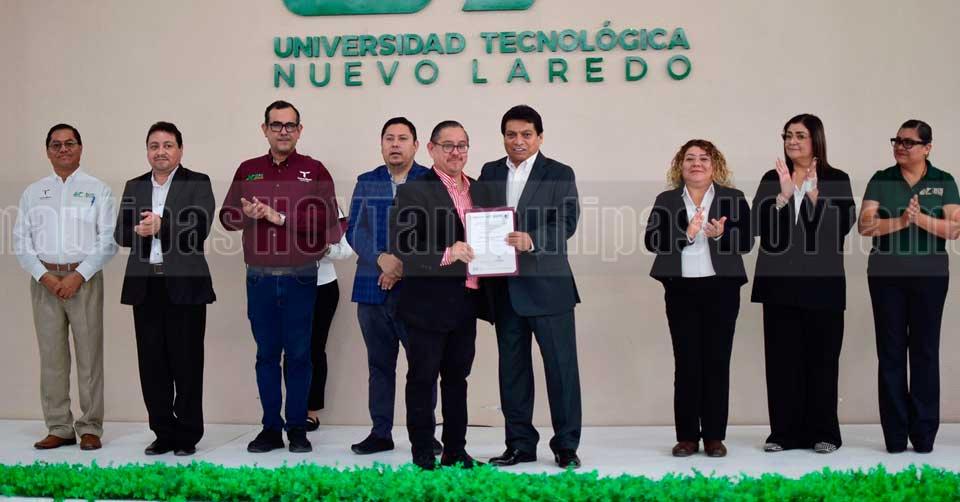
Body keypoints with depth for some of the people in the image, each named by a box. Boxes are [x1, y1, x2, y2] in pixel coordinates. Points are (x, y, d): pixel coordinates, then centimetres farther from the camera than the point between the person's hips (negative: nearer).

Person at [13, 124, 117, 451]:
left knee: (89, 354, -2)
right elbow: (21, 242, 9)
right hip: (45, 279, 3)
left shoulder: (97, 190, 5)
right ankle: (59, 428, 11)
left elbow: (109, 240, -2)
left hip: (84, 279, -3)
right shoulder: (33, 193, 14)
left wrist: (78, 276, -11)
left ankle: (90, 428, 5)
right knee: (51, 355, 4)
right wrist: (44, 276, -6)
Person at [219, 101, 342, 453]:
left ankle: (297, 428, 14)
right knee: (266, 354, 8)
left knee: (298, 354, 3)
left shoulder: (314, 171, 1)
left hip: (300, 278, -3)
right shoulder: (248, 170, 12)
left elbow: (326, 218, -11)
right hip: (259, 278, 3)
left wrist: (279, 217, -15)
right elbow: (226, 216, 9)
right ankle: (271, 427, 18)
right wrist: (246, 213, -12)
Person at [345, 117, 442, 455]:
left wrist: (404, 266, -13)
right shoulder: (366, 183, 13)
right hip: (372, 288, 3)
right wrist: (382, 259, -13)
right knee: (379, 363, 9)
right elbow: (354, 230, 4)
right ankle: (380, 432, 17)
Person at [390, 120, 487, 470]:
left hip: (465, 303, 6)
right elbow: (400, 249, -16)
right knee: (423, 379, 3)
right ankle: (423, 457, 12)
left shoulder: (478, 190, 12)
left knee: (457, 377, 15)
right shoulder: (413, 191, -8)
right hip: (427, 305, -6)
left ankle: (456, 452, 26)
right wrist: (446, 255, -26)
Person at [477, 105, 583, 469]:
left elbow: (567, 222, -9)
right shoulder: (490, 173, 13)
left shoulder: (559, 174, 1)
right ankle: (520, 444, 18)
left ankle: (566, 445, 9)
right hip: (504, 286, 4)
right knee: (512, 368, 9)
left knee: (561, 366, 0)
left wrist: (531, 241, -25)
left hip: (547, 284, -4)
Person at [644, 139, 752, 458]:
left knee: (717, 361, 2)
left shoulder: (733, 199, 5)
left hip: (721, 288, 0)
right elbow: (651, 240, -4)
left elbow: (746, 241, -2)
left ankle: (714, 436, 10)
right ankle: (687, 436, 8)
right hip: (680, 289, 1)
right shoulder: (666, 201, 7)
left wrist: (721, 235, -21)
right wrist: (685, 234, -19)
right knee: (686, 362, 2)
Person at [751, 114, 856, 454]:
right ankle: (785, 431, 11)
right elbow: (758, 224, -2)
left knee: (821, 356, 3)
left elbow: (845, 224, -9)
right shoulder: (772, 179, 9)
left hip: (822, 283, -2)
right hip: (780, 282, 2)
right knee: (782, 357, 3)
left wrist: (814, 195, -19)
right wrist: (783, 195, -15)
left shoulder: (836, 180, 4)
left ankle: (823, 432, 13)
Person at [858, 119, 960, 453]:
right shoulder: (881, 180, 5)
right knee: (891, 351, 2)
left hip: (930, 276, 0)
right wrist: (901, 221, -20)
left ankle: (924, 433, 9)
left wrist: (920, 218, -19)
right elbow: (865, 225, -7)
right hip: (886, 276, 0)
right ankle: (895, 434, 8)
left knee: (925, 351, 3)